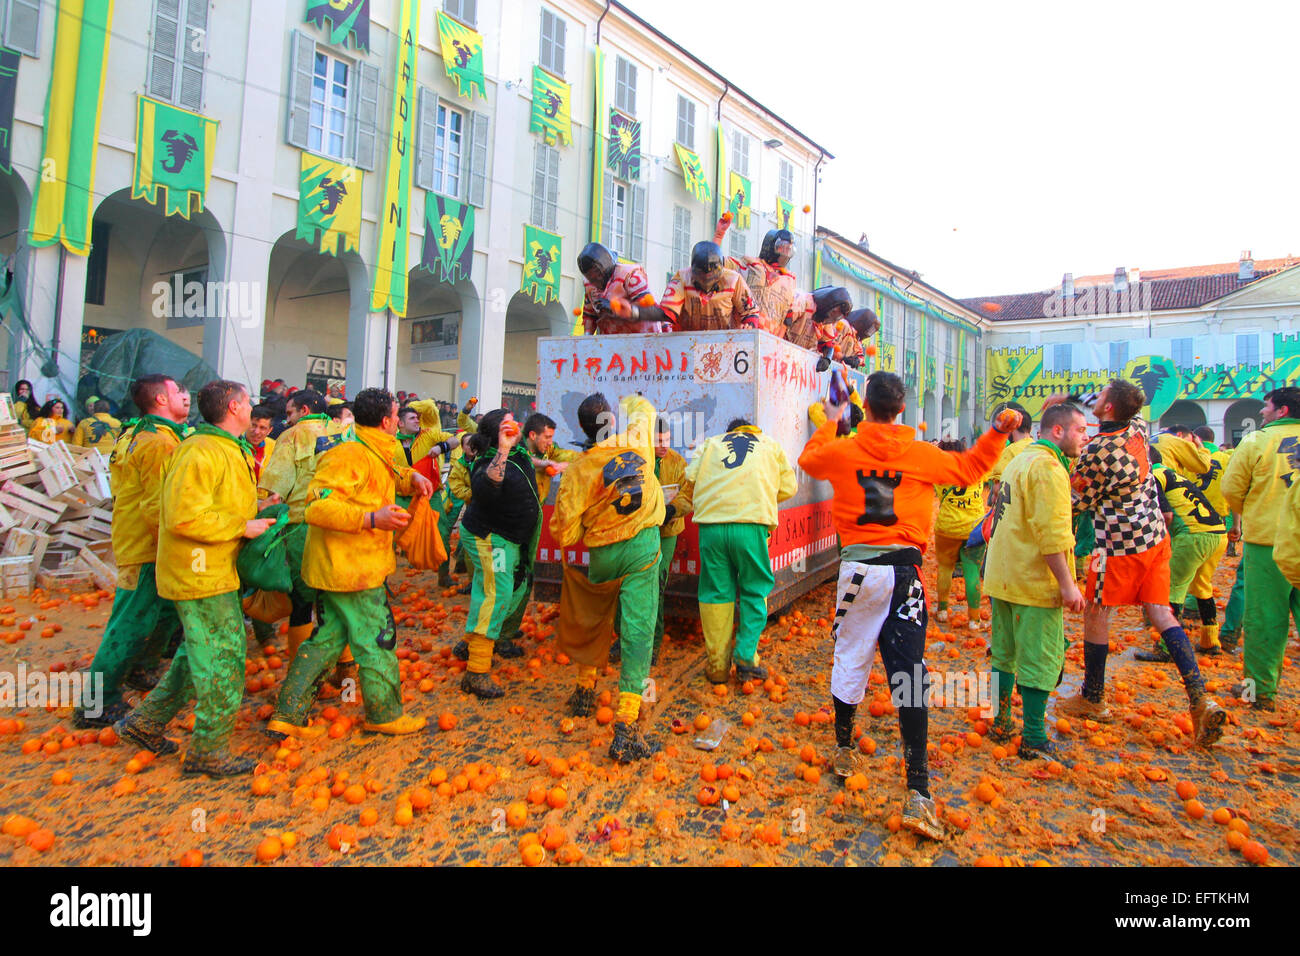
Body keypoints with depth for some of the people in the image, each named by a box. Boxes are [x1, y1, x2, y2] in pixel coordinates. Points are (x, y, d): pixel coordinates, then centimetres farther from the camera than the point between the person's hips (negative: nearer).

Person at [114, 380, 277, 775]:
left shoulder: (231, 451, 15)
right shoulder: (201, 453, -19)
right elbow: (185, 516, -27)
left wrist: (255, 514, 10)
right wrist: (242, 527, -21)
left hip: (216, 569, 10)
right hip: (201, 574, -10)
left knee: (198, 653, 20)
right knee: (223, 659, -3)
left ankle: (146, 723, 33)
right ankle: (208, 751, 10)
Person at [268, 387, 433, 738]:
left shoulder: (372, 453, 13)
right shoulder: (349, 455, -20)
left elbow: (392, 476, 34)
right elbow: (317, 507, -27)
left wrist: (413, 477, 11)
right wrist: (371, 518, -36)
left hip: (336, 568, 10)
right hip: (353, 569, -10)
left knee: (327, 638, 15)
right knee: (376, 640, 3)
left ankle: (288, 716, 22)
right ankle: (384, 715, 18)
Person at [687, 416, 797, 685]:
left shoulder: (710, 443, 23)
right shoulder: (770, 444, 22)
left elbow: (691, 476, 12)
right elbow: (788, 487, 17)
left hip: (711, 524, 1)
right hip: (751, 524, -1)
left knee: (716, 594, 7)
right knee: (754, 592, 10)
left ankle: (717, 666, 13)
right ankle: (746, 661, 6)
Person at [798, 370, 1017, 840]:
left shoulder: (841, 451, 1)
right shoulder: (922, 455, 1)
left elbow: (808, 459, 24)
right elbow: (969, 468, 17)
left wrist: (829, 423, 39)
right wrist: (997, 433, 25)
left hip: (857, 567, 1)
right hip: (902, 571, -1)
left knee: (849, 659, 16)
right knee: (909, 673, -2)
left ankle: (843, 751, 35)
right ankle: (917, 793, -1)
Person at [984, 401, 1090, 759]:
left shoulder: (1020, 461, 17)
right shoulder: (1048, 466, -15)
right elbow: (1052, 533, -23)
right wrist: (1067, 583, -20)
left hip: (1002, 578, 10)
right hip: (1034, 582, -10)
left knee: (1005, 654, 17)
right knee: (1040, 660, -1)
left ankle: (1001, 723, 27)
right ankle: (1034, 741, 5)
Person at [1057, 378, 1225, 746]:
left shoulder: (1095, 451, -20)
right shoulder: (1138, 430, 1)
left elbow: (1078, 501, -9)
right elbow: (1133, 415, 28)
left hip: (1119, 544, -7)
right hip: (1156, 536, 7)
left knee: (1095, 614, 7)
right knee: (1160, 612, 9)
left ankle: (1092, 699, 19)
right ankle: (1200, 697, -2)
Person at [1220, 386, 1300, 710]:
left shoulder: (1256, 440, -5)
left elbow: (1231, 489, -4)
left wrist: (1244, 514, 16)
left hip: (1266, 540, -3)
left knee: (1265, 617, 4)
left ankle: (1262, 689, 11)